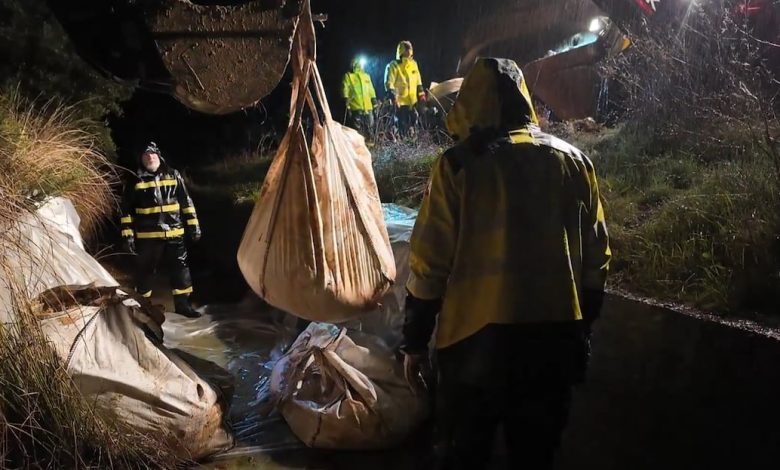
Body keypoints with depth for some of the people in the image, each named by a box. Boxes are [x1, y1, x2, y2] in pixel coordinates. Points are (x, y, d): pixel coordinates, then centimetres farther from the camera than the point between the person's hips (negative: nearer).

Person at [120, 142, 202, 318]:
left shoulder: (173, 175, 5)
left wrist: (193, 225, 6)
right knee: (145, 270, 9)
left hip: (174, 233, 2)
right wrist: (127, 234, -4)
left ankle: (182, 303, 15)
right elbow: (127, 210, 2)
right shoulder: (136, 181, 0)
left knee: (180, 268, 4)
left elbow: (186, 202, 9)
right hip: (147, 235, -1)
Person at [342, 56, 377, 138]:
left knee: (369, 131, 8)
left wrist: (375, 104, 18)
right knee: (357, 131, -9)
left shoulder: (366, 76, 21)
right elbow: (345, 91, -4)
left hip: (368, 108, 6)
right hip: (355, 108, -6)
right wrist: (347, 105, -12)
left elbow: (372, 92, 24)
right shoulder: (348, 76, 4)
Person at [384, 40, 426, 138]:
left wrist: (421, 94, 17)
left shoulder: (413, 64, 12)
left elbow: (418, 81, 22)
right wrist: (393, 98, -23)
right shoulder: (393, 66, -9)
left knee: (413, 123, 14)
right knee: (403, 127, -5)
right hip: (400, 102, -6)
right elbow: (389, 84, -14)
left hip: (413, 101, 7)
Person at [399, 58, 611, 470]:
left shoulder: (459, 165, -7)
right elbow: (595, 262, 8)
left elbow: (429, 264, -8)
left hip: (479, 338, -4)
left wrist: (415, 342, 2)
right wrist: (582, 329, 19)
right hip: (557, 340, 4)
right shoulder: (574, 161, 5)